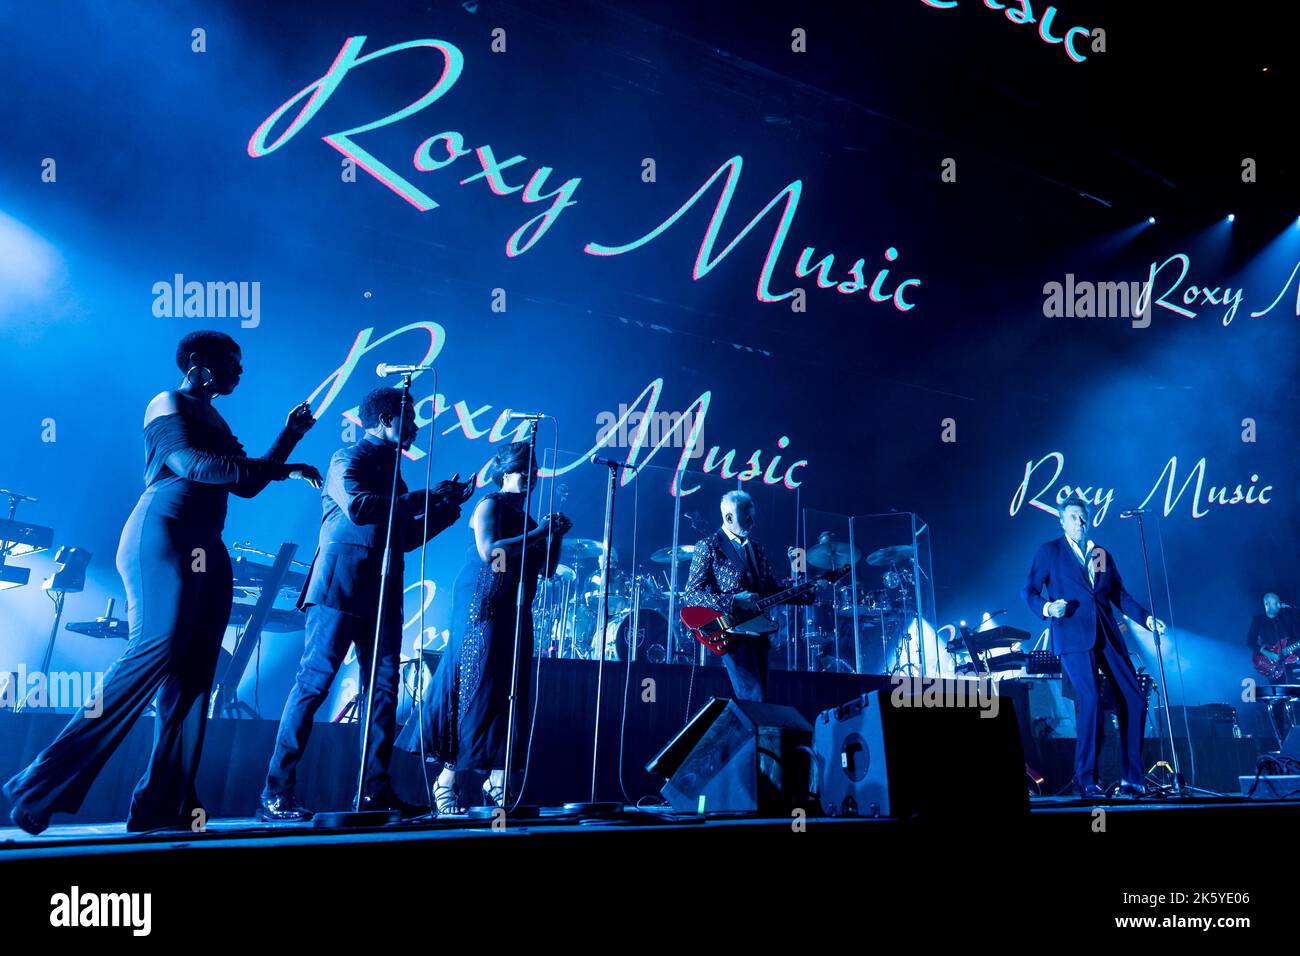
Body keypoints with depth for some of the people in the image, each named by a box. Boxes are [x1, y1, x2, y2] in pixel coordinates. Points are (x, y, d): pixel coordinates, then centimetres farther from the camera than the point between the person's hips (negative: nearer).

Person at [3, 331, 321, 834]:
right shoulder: (168, 404, 0)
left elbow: (246, 482, 22)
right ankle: (41, 786, -10)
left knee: (192, 673, 0)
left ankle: (164, 803, 0)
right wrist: (280, 467, -18)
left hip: (205, 548, 9)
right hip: (163, 537, -9)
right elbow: (191, 463, -18)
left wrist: (288, 440, 17)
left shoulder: (213, 420, 24)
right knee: (156, 652, -19)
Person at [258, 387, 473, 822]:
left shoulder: (390, 471, 23)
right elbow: (357, 507, -20)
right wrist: (422, 498, -14)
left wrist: (447, 507, 15)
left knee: (383, 689, 3)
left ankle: (376, 791, 8)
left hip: (382, 593, 8)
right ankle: (276, 793, -4)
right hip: (340, 586, -8)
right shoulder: (348, 458, 0)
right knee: (314, 682, -9)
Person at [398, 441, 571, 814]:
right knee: (472, 690, -8)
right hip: (483, 609, -8)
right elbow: (489, 552, -19)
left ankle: (496, 782, 6)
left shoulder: (524, 519, 19)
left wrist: (555, 537, 3)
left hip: (515, 615, 8)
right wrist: (536, 534, -16)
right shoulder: (490, 505, -2)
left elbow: (547, 570, 17)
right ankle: (446, 780, -2)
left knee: (507, 695, 4)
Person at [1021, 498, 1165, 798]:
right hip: (1074, 636, -5)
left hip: (1107, 635, 5)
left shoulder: (1102, 554, 21)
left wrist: (1146, 617, 7)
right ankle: (1086, 780, -7)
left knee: (1134, 699, 0)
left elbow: (1120, 594, 20)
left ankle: (1132, 778, 13)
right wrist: (1047, 608, -17)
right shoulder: (1049, 551, 8)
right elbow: (1028, 590, 2)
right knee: (1090, 698, -17)